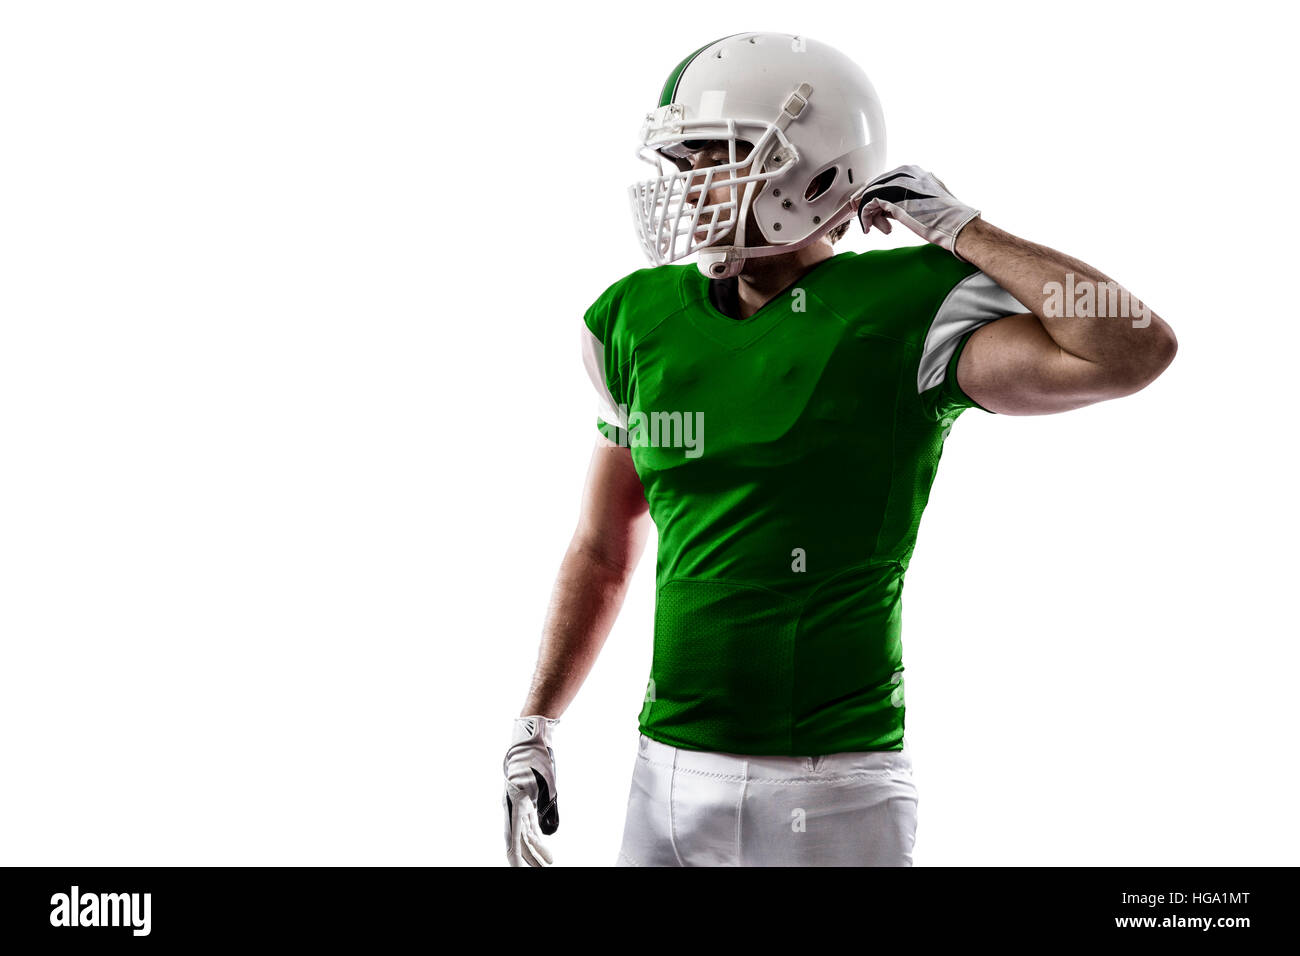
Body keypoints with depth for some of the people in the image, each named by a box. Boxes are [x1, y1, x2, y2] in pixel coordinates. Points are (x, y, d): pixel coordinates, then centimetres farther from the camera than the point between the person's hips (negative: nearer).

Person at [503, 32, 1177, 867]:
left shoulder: (900, 314, -10)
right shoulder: (640, 321, 6)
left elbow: (1135, 348, -24)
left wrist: (960, 227, -15)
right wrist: (537, 725, 13)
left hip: (831, 790, -5)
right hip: (666, 776, 5)